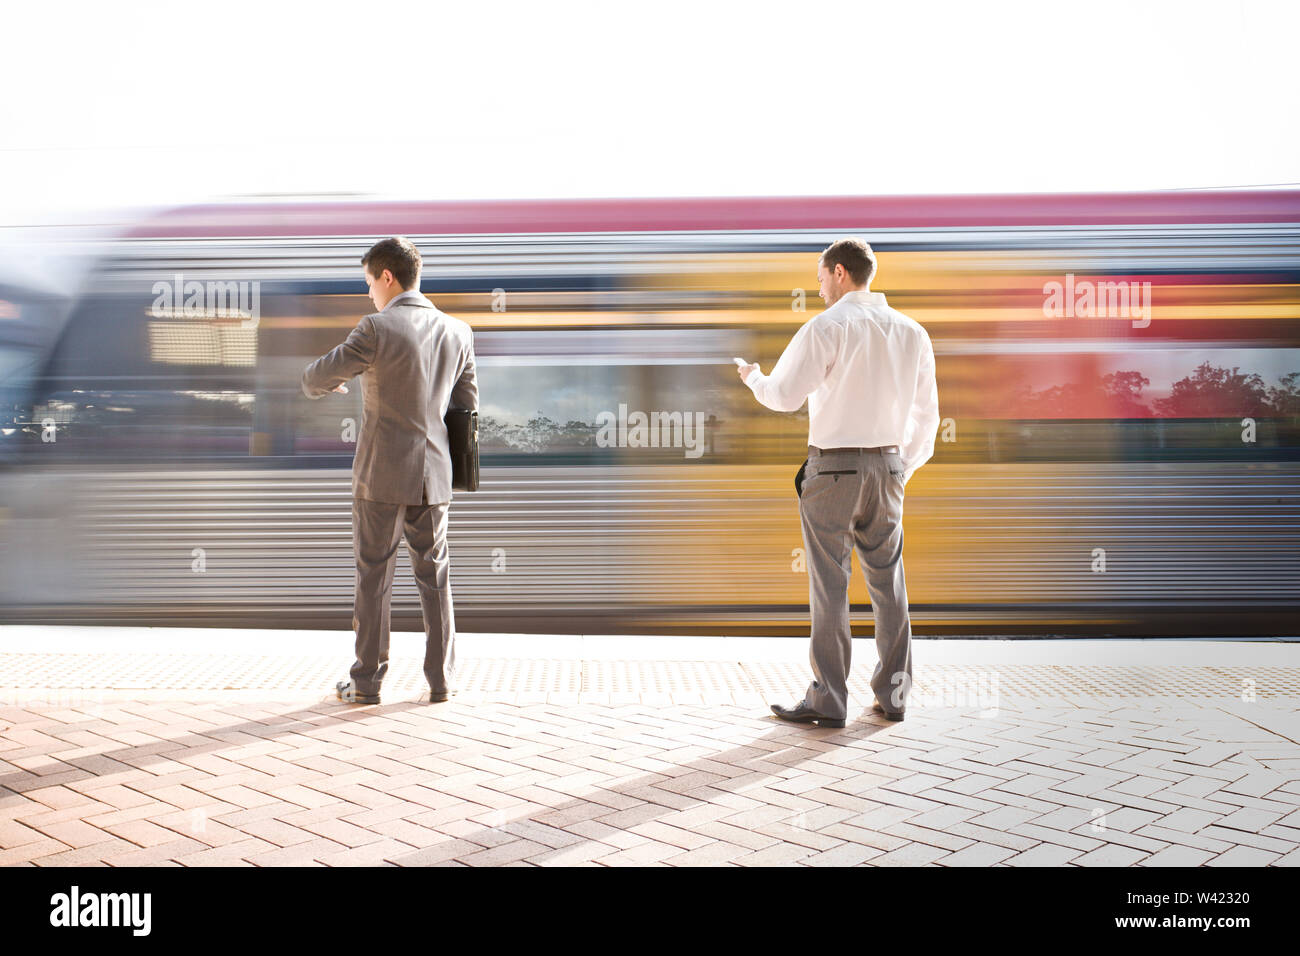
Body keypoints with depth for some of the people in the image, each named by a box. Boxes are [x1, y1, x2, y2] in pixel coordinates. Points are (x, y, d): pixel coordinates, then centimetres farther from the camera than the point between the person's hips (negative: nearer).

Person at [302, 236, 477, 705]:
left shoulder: (377, 329, -13)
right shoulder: (458, 333, 3)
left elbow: (318, 377, -4)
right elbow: (467, 406, 10)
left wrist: (317, 382, 20)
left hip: (382, 474, -4)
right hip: (433, 475, 4)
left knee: (373, 576, 6)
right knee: (434, 575, 13)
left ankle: (366, 680, 13)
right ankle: (441, 679, 16)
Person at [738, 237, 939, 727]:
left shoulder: (828, 327, -9)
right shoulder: (912, 332, 9)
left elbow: (784, 395, -9)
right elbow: (926, 414, 12)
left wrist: (751, 375, 12)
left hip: (833, 465, -5)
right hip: (888, 465, 5)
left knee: (830, 584, -1)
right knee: (887, 580, 11)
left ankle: (827, 701, 3)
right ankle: (893, 694, 17)